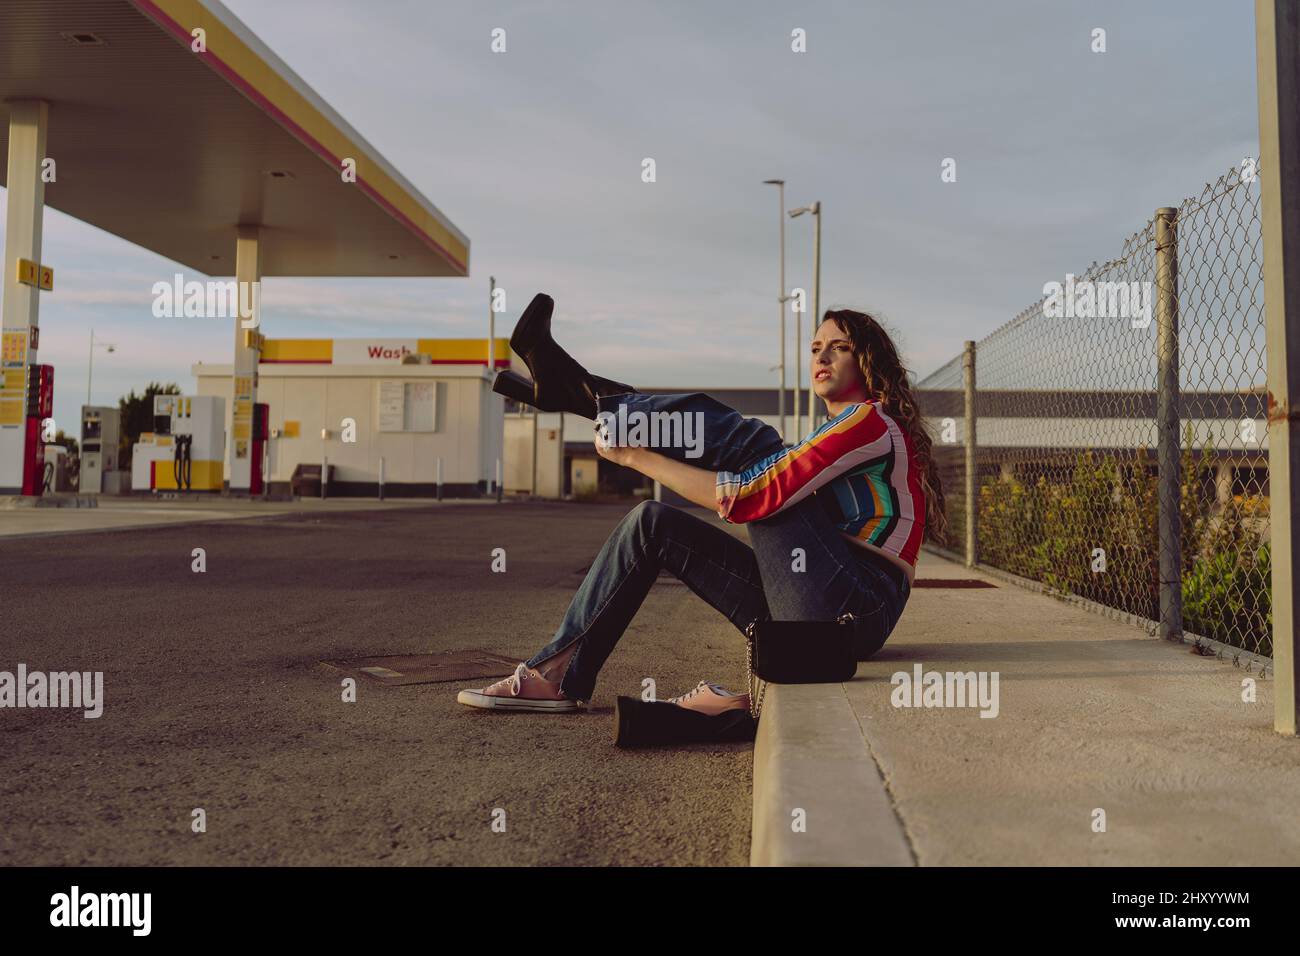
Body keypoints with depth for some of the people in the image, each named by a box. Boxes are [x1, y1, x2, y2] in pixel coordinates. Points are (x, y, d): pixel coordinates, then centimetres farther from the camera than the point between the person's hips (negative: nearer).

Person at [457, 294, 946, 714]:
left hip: (851, 612, -9)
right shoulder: (839, 433, 24)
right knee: (654, 522, 6)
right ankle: (561, 676, 6)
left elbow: (753, 497, -18)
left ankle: (590, 394, -2)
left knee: (747, 439, -13)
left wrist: (638, 456, -14)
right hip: (808, 619, 9)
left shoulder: (872, 420, -9)